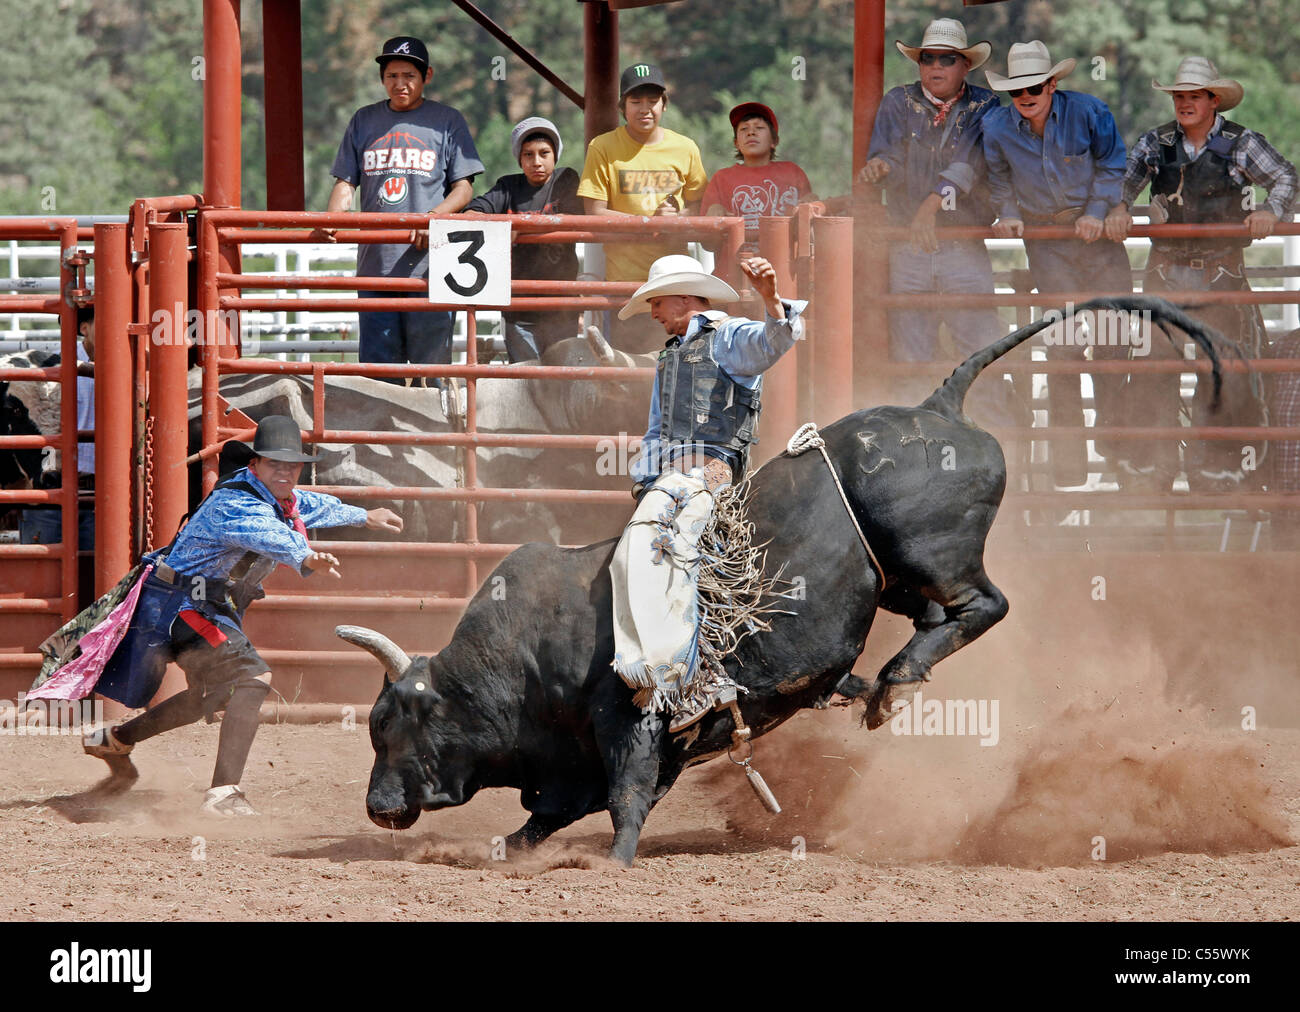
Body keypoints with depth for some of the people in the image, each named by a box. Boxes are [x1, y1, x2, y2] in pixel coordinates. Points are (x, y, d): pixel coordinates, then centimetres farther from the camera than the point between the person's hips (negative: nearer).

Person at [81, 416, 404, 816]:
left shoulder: (282, 498, 6)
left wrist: (364, 516, 43)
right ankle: (224, 793, -31)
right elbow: (266, 535, -51)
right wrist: (304, 558, -70)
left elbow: (313, 506, 30)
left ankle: (115, 739, 45)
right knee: (252, 678, -25)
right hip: (184, 606, -11)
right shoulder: (235, 505, -27)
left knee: (212, 696, 27)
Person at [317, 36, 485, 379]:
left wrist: (432, 217, -16)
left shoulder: (447, 121, 7)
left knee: (431, 361, -7)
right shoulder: (364, 121, 16)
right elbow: (346, 183, 14)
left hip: (429, 264, -3)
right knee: (376, 366, 1)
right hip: (375, 262, 3)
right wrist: (330, 222, -6)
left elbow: (464, 189, 4)